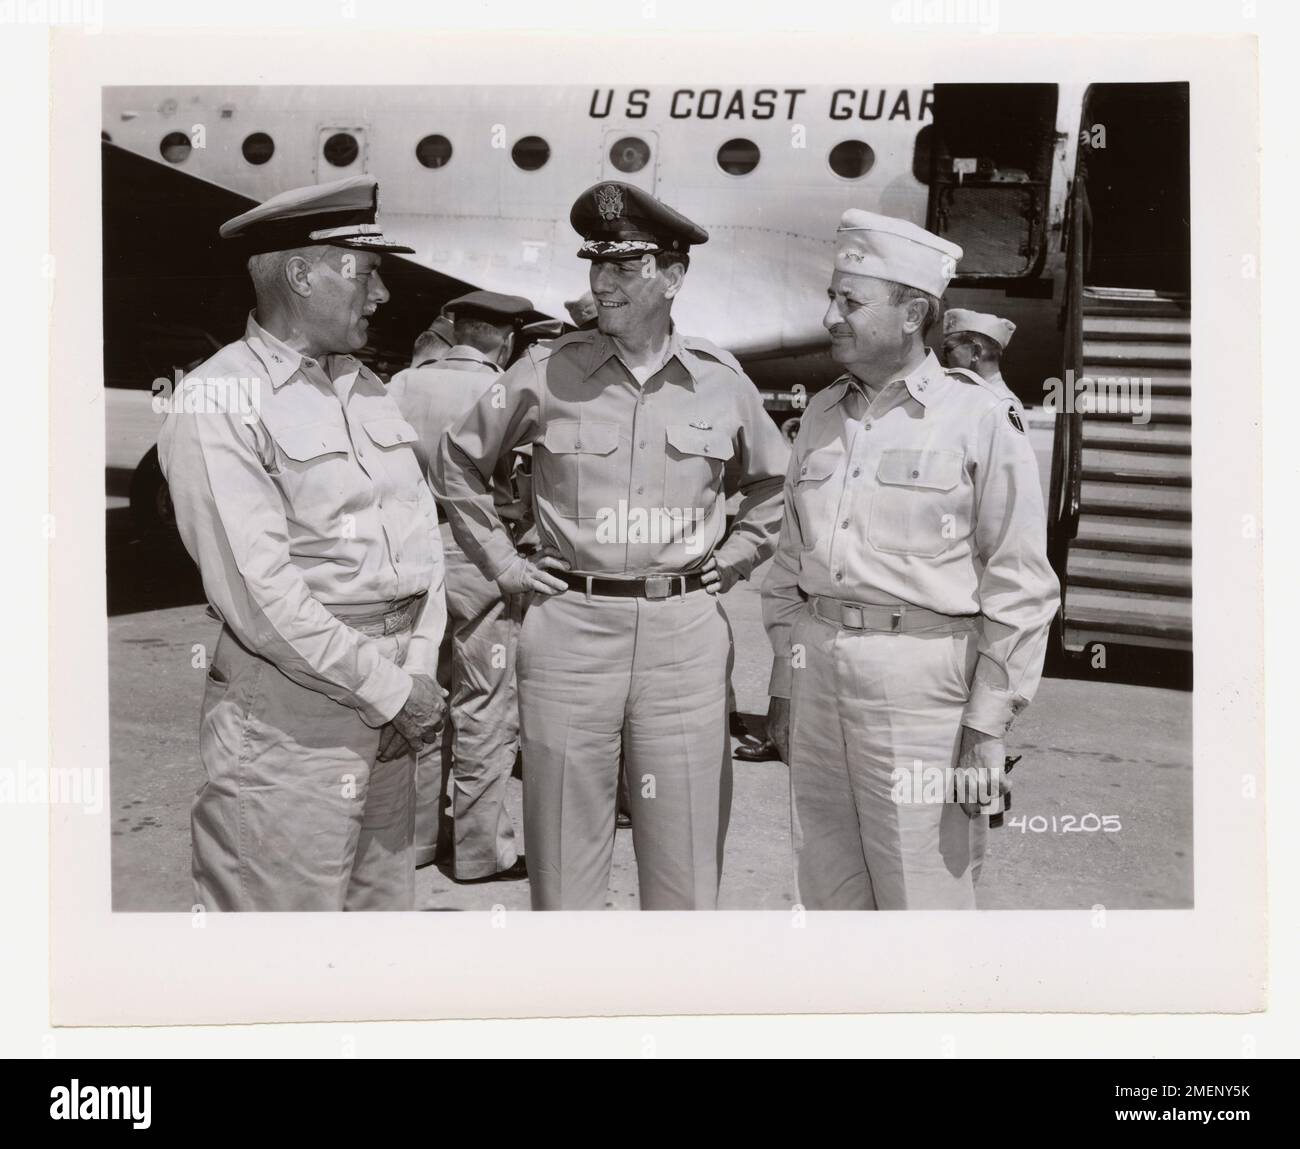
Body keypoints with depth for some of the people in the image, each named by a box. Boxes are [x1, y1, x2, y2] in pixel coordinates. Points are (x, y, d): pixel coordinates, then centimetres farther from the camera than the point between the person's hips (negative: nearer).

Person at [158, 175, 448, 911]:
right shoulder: (220, 401, -11)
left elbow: (422, 535, 10)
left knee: (387, 899, 16)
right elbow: (259, 594, -18)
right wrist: (390, 689, -13)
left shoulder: (367, 387, 13)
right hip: (292, 705, -7)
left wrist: (420, 671, -3)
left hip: (394, 699, 7)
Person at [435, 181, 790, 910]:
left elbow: (773, 481, 22)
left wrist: (734, 559, 11)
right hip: (569, 627, -1)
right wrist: (502, 561, 8)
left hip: (686, 630, 1)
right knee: (565, 859, 8)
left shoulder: (722, 380, 5)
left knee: (686, 860, 9)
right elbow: (460, 462, 13)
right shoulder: (549, 371, 0)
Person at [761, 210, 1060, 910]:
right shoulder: (821, 414, 12)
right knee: (826, 887, 14)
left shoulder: (981, 421, -5)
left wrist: (986, 727, -10)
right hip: (817, 669, 6)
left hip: (920, 680, -5)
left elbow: (1020, 591, -6)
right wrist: (783, 684, 14)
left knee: (922, 893, 1)